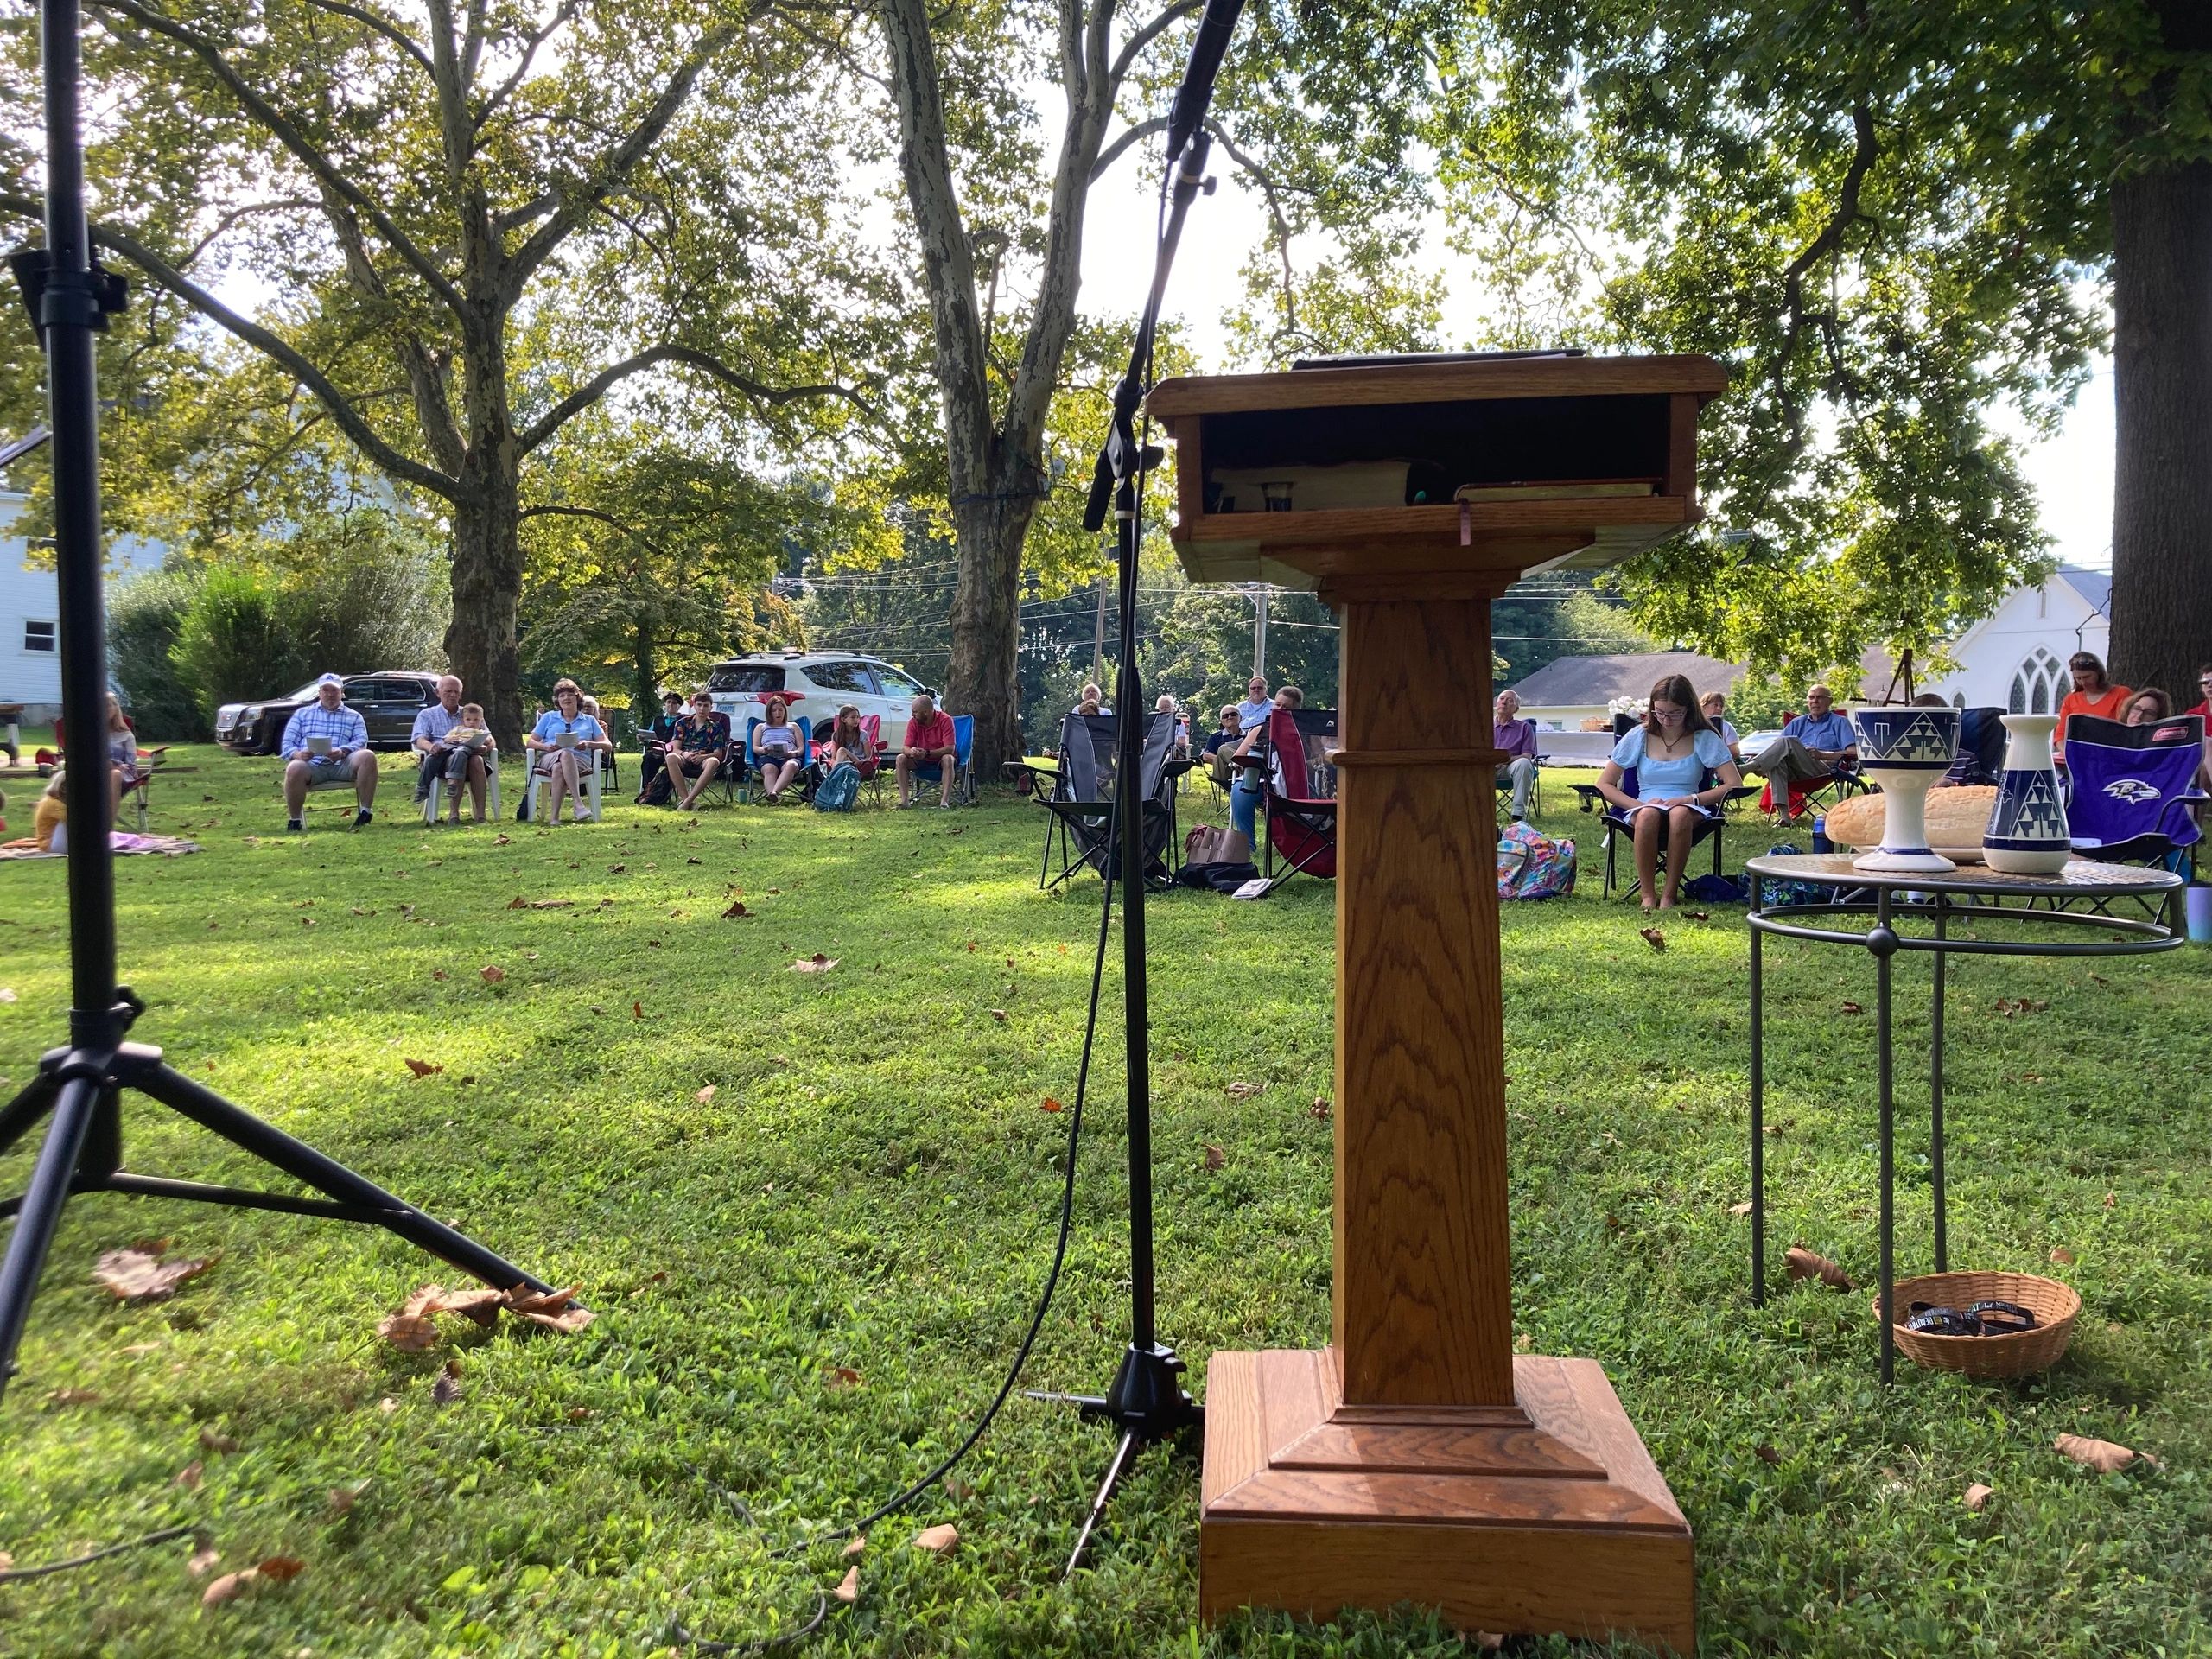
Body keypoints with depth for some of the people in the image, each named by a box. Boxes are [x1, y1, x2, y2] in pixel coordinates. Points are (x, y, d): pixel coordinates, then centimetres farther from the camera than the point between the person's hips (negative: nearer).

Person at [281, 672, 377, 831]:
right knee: (294, 768, -37)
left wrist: (343, 751, -19)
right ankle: (294, 820, -19)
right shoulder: (302, 713, 24)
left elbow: (361, 741, 5)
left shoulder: (354, 716, 22)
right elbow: (287, 743, 14)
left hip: (342, 765, 0)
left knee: (367, 757, -31)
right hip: (312, 765, 0)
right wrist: (298, 754, -11)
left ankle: (366, 812, -27)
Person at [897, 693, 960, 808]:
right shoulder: (913, 722, -6)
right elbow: (906, 748, -11)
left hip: (941, 759, -4)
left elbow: (950, 748, -25)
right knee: (901, 759, -21)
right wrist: (911, 752, -37)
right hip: (922, 762, 4)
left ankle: (945, 801, -43)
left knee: (948, 759, -36)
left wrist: (927, 753, -37)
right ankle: (905, 799, -28)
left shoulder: (945, 720, -18)